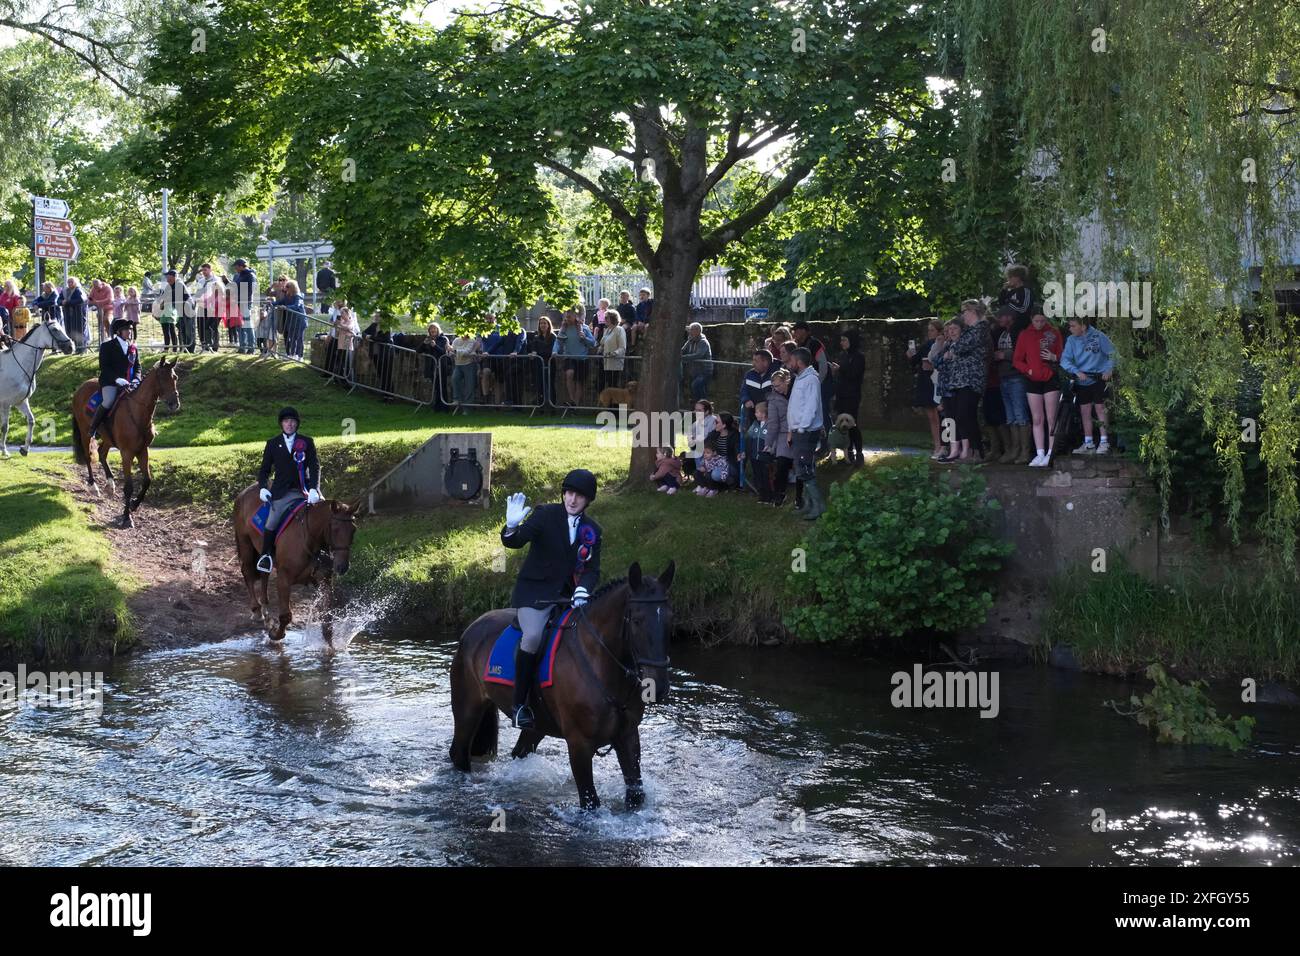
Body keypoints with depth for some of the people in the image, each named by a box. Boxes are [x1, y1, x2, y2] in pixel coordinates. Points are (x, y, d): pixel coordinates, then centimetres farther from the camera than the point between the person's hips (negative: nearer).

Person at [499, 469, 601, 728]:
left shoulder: (592, 531, 8)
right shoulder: (545, 515, -4)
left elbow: (592, 569, 6)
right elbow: (515, 542, -14)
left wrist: (583, 589, -16)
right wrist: (512, 527, -38)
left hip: (569, 595, 5)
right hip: (534, 591, -5)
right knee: (533, 636, -29)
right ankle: (519, 704, -19)